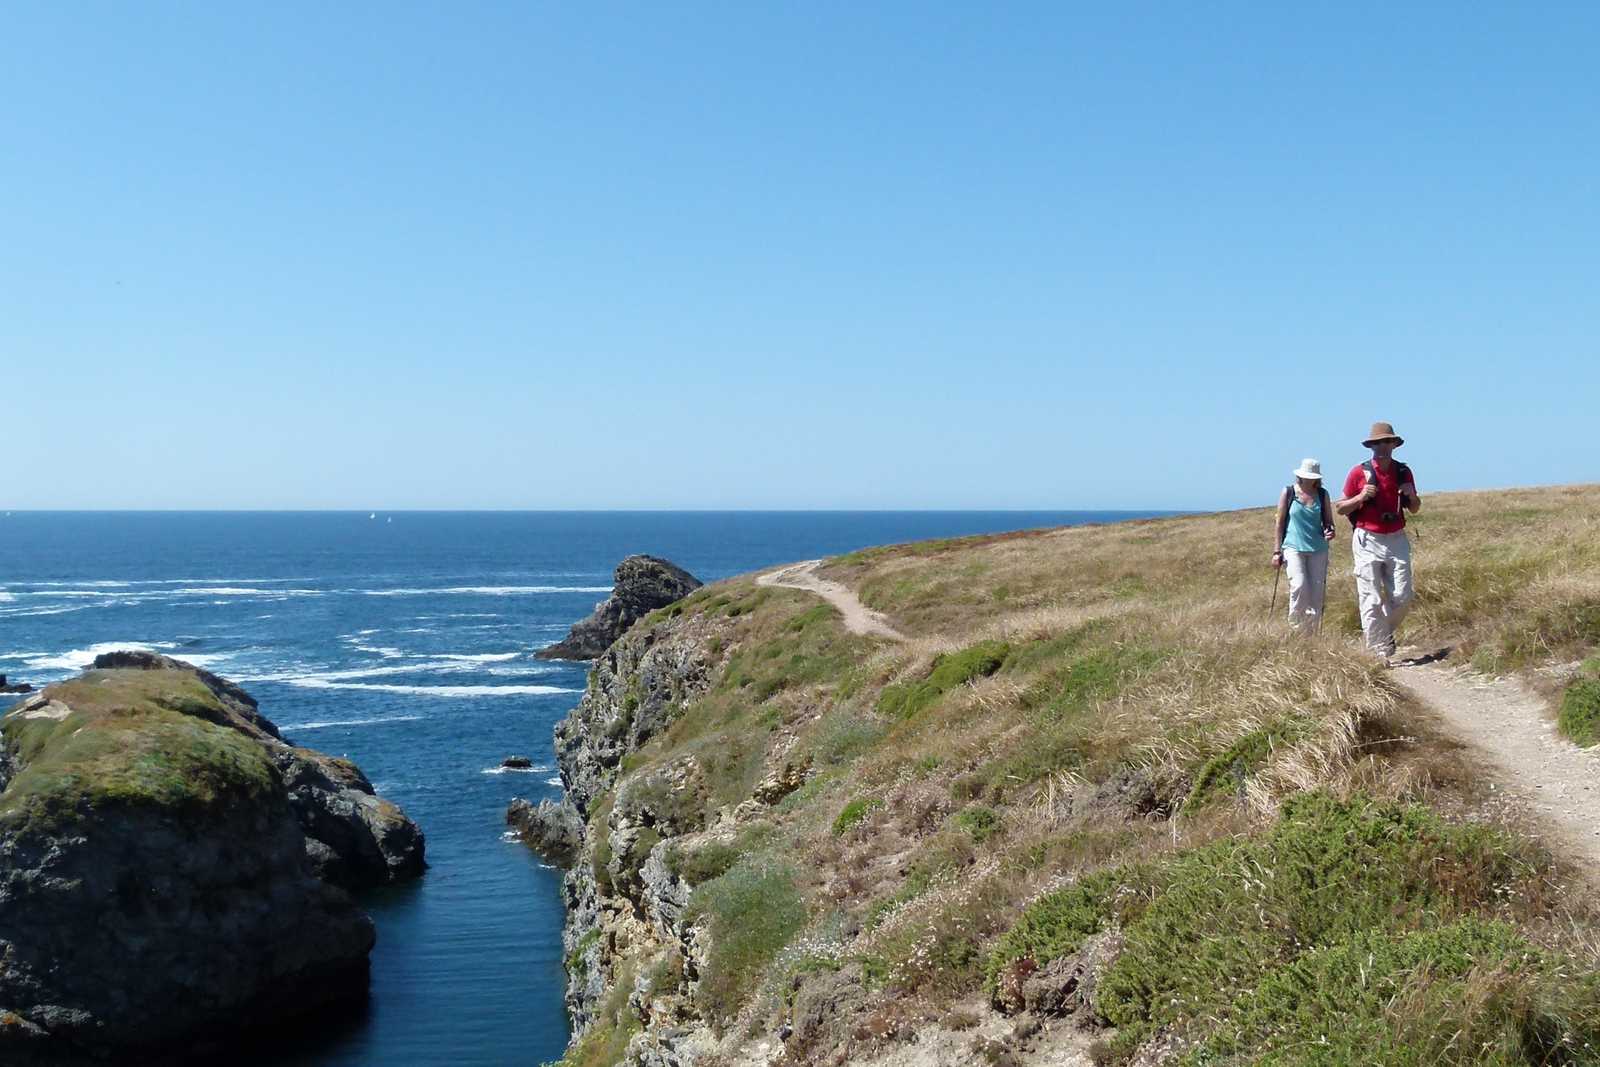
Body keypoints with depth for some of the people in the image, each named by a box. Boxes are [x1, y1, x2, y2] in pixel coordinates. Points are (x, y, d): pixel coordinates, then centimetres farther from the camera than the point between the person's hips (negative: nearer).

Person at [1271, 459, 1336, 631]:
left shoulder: (1322, 494, 8)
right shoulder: (1288, 492, 1)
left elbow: (1328, 521, 14)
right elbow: (1280, 522, 3)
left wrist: (1330, 531, -10)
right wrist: (1277, 551, -1)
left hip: (1318, 550, 3)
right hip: (1294, 547, -3)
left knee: (1317, 591, 0)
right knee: (1300, 586, -19)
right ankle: (1295, 627, -4)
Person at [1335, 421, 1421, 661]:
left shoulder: (1403, 471, 8)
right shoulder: (1359, 472, -2)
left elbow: (1415, 509, 17)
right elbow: (1340, 508, 2)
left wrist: (1411, 495, -5)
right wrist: (1361, 497, -15)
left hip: (1397, 540, 3)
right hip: (1368, 541, -3)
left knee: (1402, 597, 0)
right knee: (1371, 601, -5)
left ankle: (1385, 632, 26)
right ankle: (1381, 652, -1)